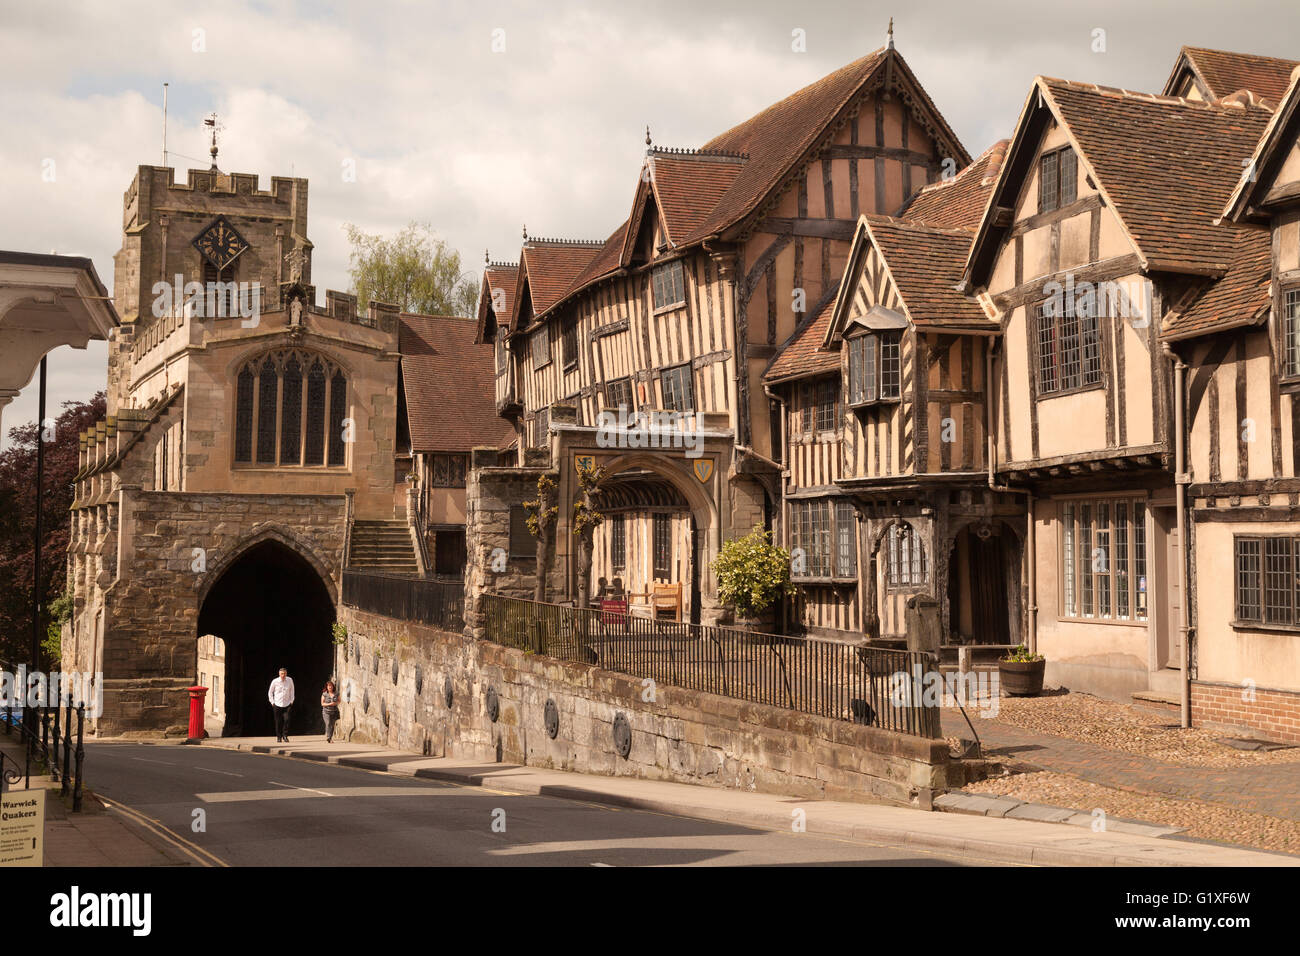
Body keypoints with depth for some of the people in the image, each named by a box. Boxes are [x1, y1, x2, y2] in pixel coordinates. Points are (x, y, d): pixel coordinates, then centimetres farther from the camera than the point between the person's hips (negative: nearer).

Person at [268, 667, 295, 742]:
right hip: (277, 704, -1)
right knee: (278, 721, 2)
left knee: (286, 719, -14)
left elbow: (291, 690, 13)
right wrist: (272, 702, 2)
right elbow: (270, 692, 8)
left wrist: (291, 701, 9)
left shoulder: (290, 680, -2)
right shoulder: (275, 681, -6)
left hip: (287, 704, 1)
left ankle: (285, 736, -1)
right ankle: (279, 737, 16)